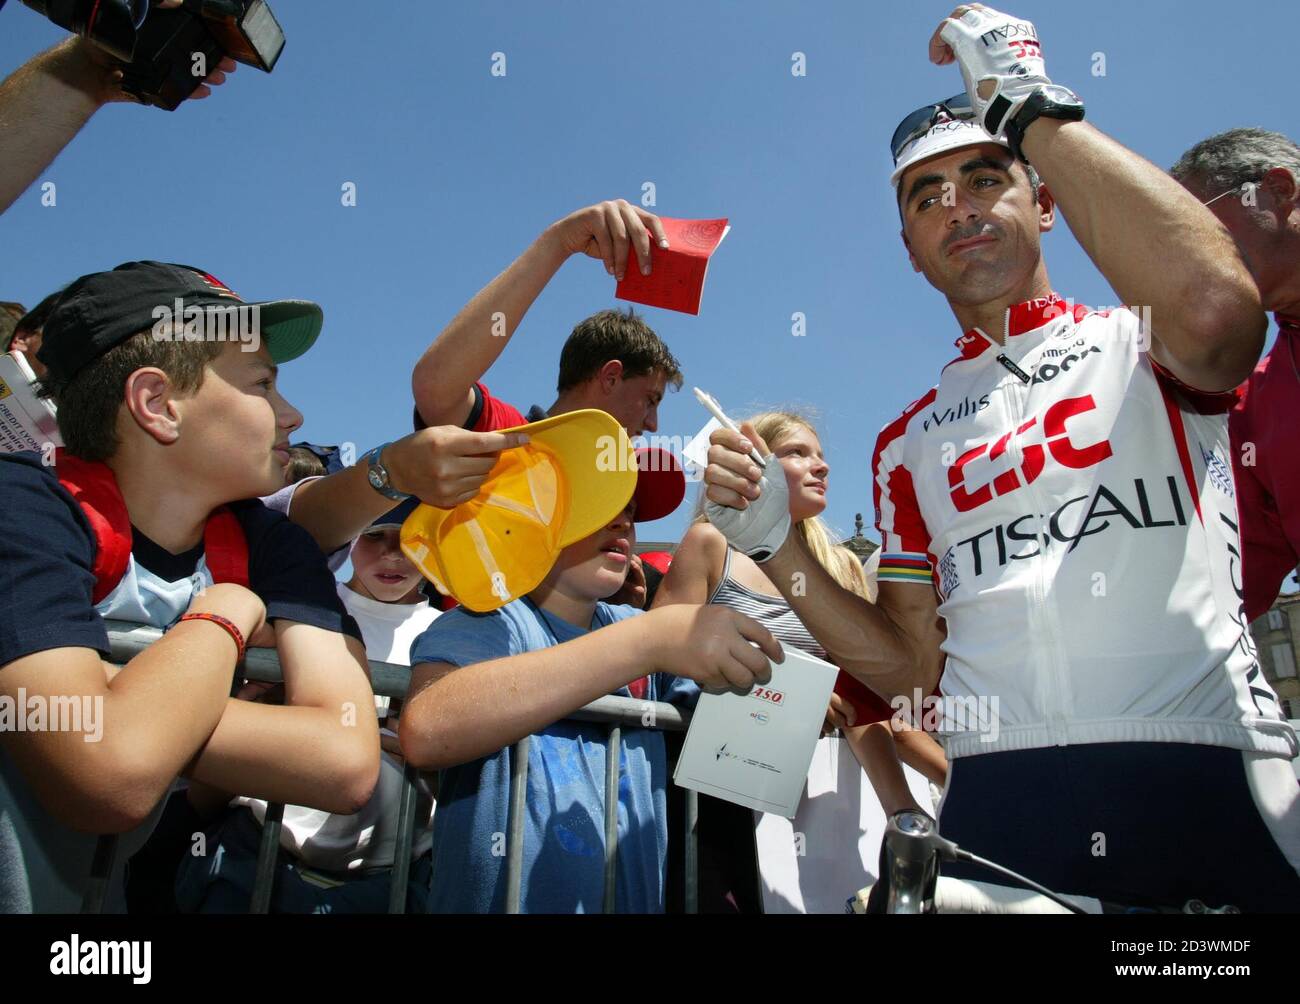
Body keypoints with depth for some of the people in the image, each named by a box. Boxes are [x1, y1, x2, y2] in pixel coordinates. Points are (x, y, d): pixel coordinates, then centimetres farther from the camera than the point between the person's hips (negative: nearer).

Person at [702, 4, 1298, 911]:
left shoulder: (1136, 345, 6)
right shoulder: (909, 444, 15)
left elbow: (1217, 306, -21)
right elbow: (912, 671, 12)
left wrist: (1031, 105, -11)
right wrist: (772, 541, -1)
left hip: (1211, 793, -2)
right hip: (1000, 800, 3)